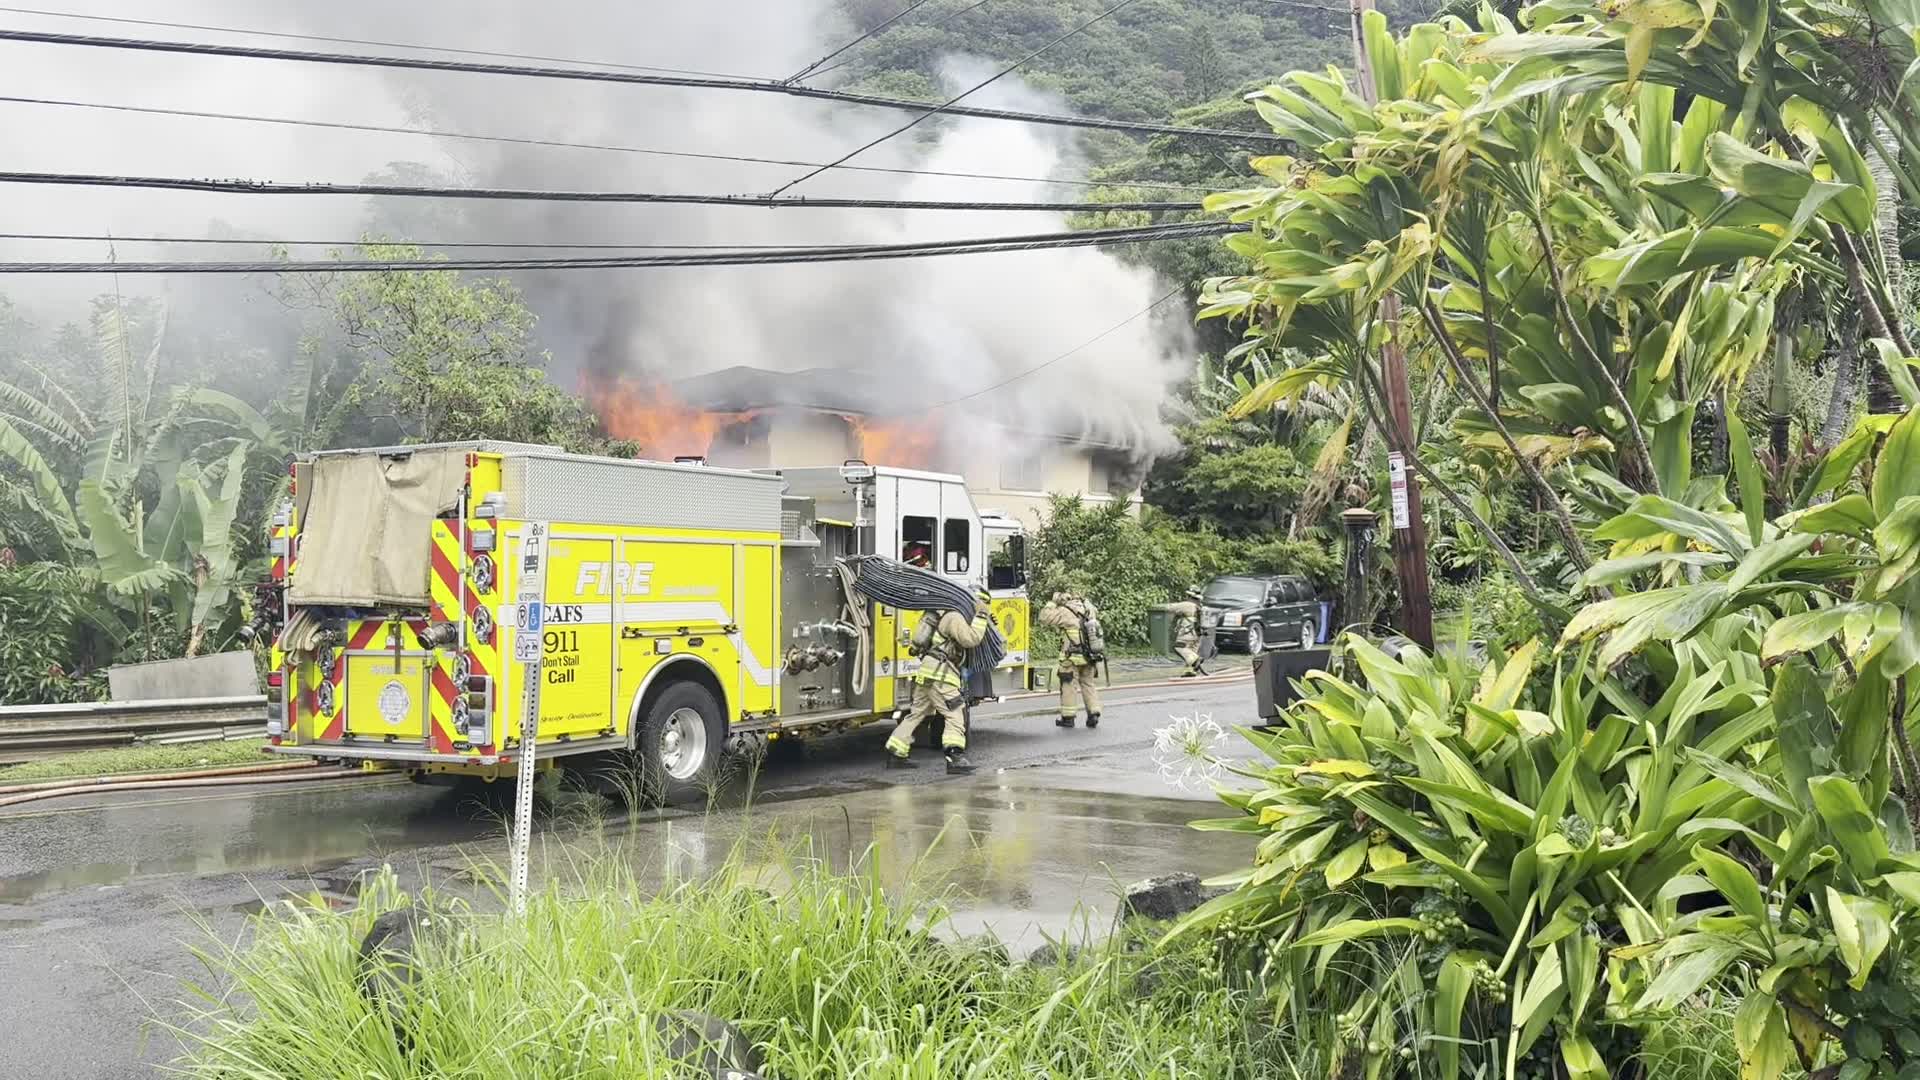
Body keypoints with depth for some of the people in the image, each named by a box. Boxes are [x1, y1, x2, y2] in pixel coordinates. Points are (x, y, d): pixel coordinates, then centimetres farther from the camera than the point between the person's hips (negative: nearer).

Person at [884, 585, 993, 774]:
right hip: (940, 675, -11)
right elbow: (971, 639, -21)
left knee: (917, 714, 14)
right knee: (955, 714, -12)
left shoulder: (947, 615, 21)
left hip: (926, 673, 11)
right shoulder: (954, 617, -11)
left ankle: (895, 755, 17)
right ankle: (956, 758, -21)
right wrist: (981, 617, -13)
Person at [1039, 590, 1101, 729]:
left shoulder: (1065, 612, -11)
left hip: (1073, 656, -6)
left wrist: (1052, 603, -2)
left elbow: (1044, 617, -13)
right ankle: (1094, 713, 13)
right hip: (1090, 656, 6)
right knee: (1088, 683, 17)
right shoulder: (1087, 607, 8)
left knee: (1069, 685, 5)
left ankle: (1068, 717, 9)